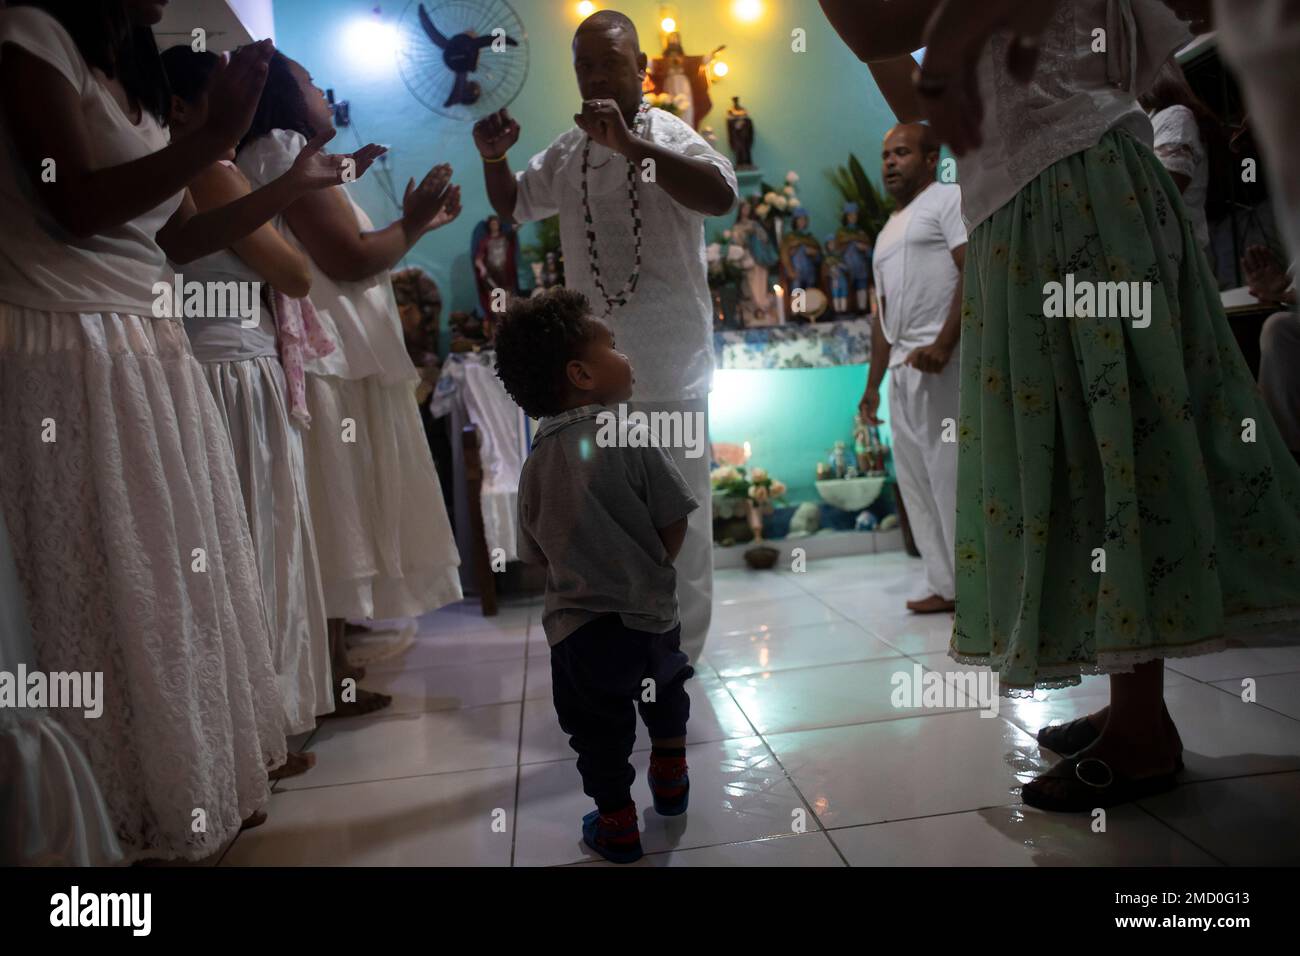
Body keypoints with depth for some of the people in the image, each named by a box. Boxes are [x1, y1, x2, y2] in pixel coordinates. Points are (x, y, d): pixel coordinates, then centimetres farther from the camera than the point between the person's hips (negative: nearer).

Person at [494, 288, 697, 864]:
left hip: (577, 629, 1)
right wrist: (651, 570, 8)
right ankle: (670, 781, 46)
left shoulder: (536, 462, 0)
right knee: (665, 689, 29)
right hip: (651, 613, -1)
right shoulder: (628, 438, -14)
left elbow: (538, 554, 7)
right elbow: (675, 525, -12)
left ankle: (617, 827, 31)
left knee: (601, 734, 18)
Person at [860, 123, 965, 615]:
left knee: (952, 474, -9)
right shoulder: (888, 232, 26)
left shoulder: (948, 198, 3)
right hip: (904, 368, 8)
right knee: (916, 480, 7)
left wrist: (943, 343, -23)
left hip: (941, 360, -8)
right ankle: (945, 586, 14)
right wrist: (873, 382, 21)